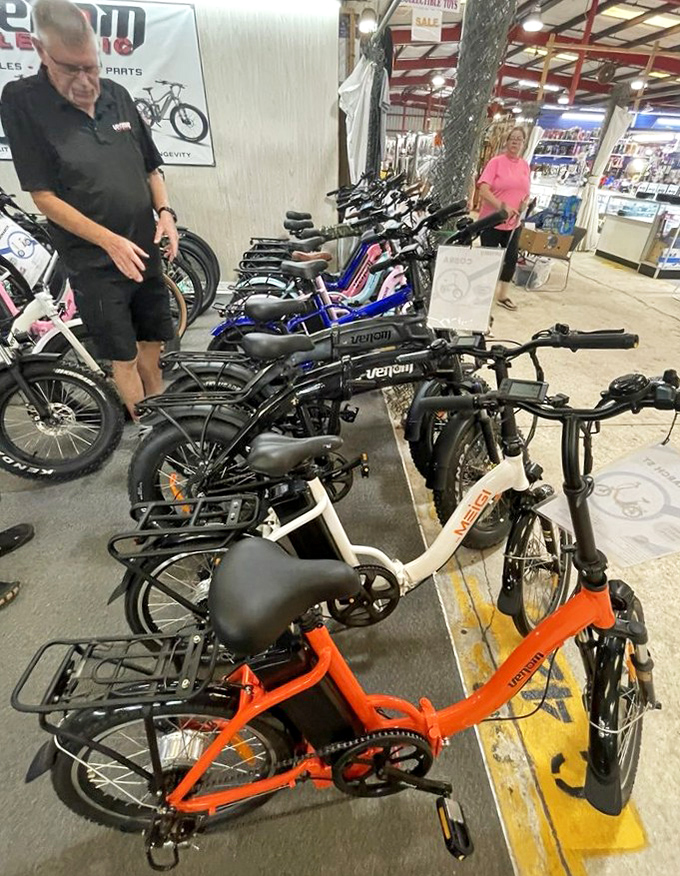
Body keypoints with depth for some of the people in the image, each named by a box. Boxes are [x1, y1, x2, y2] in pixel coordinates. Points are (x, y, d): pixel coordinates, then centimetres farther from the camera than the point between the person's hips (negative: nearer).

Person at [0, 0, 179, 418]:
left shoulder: (117, 94, 8)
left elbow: (151, 166, 16)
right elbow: (44, 195, -10)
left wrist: (165, 212, -3)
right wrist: (110, 241, -19)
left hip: (145, 250, 5)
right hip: (95, 260, -4)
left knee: (153, 339, 13)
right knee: (124, 355, 1)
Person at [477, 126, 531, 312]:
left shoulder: (525, 165, 10)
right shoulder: (496, 162, -7)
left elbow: (526, 192, 19)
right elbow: (483, 190, -17)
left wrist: (525, 203, -5)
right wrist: (502, 206, -25)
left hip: (513, 222, 6)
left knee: (512, 258, 8)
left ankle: (503, 295, 23)